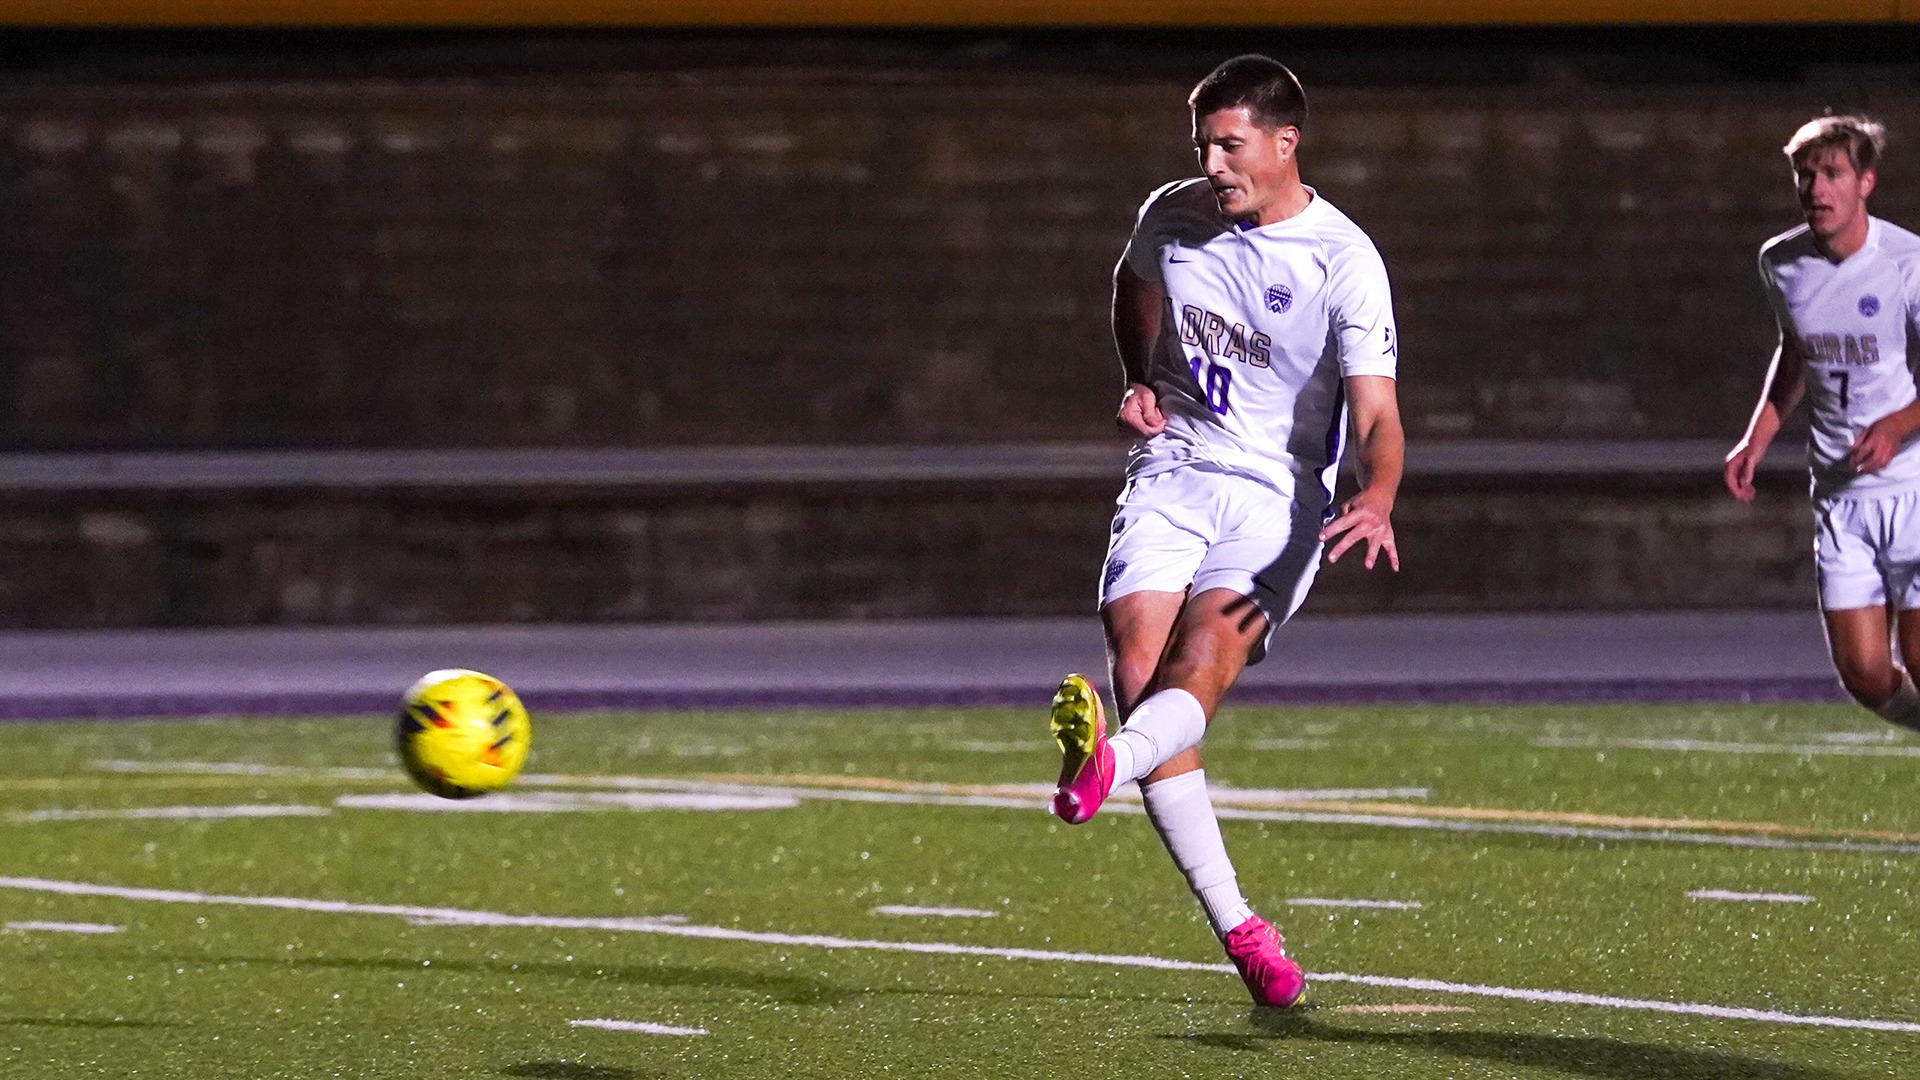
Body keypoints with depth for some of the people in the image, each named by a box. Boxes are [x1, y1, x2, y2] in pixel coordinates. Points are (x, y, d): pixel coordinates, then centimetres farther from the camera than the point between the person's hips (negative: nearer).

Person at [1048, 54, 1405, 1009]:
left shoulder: (1344, 261, -11)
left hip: (1278, 492, -3)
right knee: (1137, 661, -17)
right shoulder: (1172, 217, 4)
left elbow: (1376, 411, -18)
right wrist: (1141, 382, 11)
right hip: (1173, 468, 3)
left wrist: (1377, 500, -38)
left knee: (1205, 656, -29)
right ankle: (1237, 928, -17)